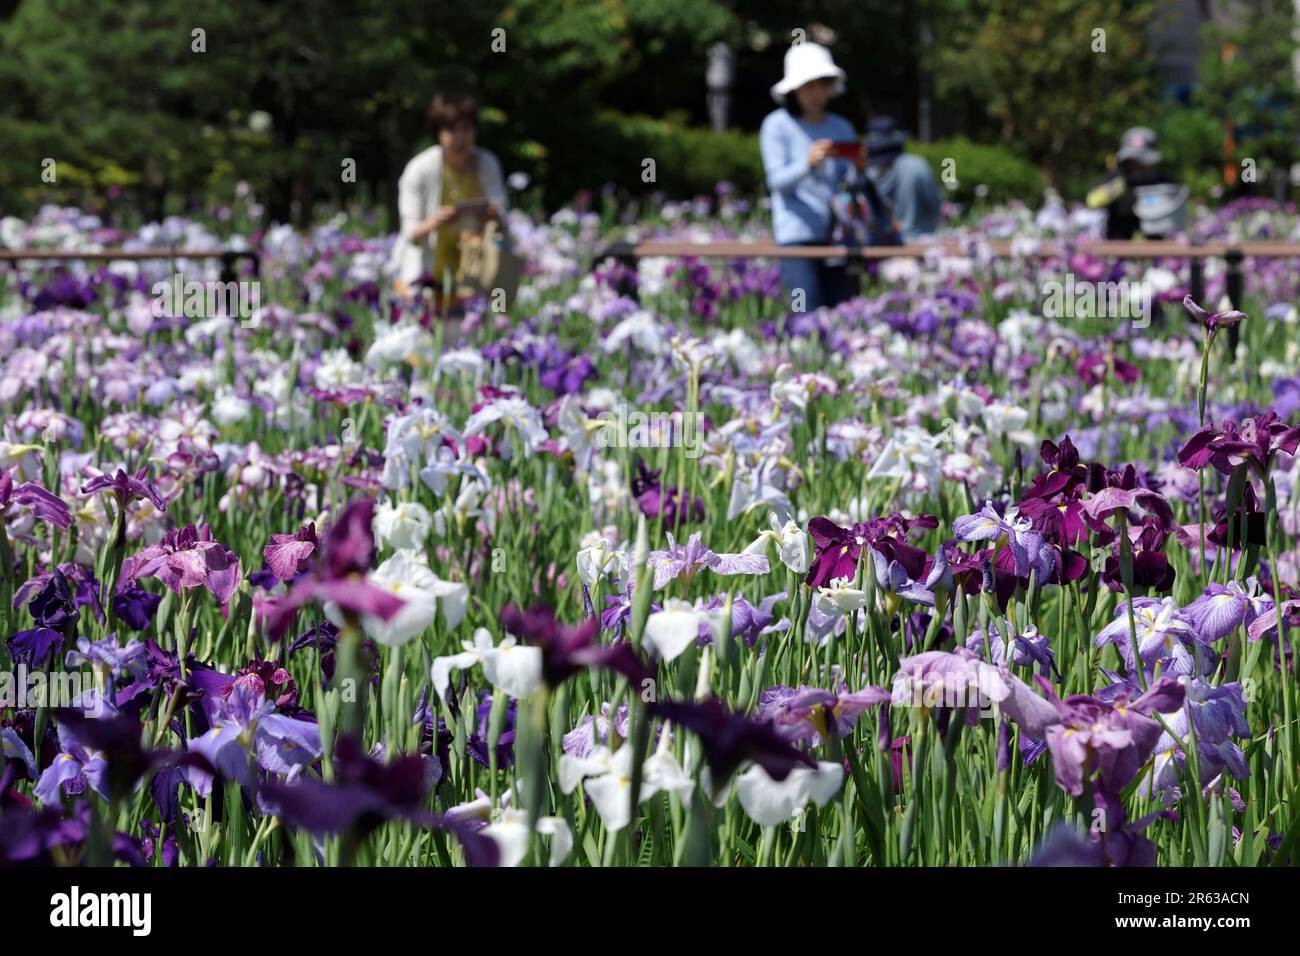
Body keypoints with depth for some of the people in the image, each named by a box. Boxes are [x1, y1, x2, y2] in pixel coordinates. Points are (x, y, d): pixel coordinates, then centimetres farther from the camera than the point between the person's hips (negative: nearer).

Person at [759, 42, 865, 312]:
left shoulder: (842, 128, 15)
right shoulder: (778, 125, 2)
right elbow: (777, 181, -6)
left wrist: (859, 169, -11)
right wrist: (808, 164, -24)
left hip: (835, 236, 4)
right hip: (797, 234, -4)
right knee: (809, 315, -12)